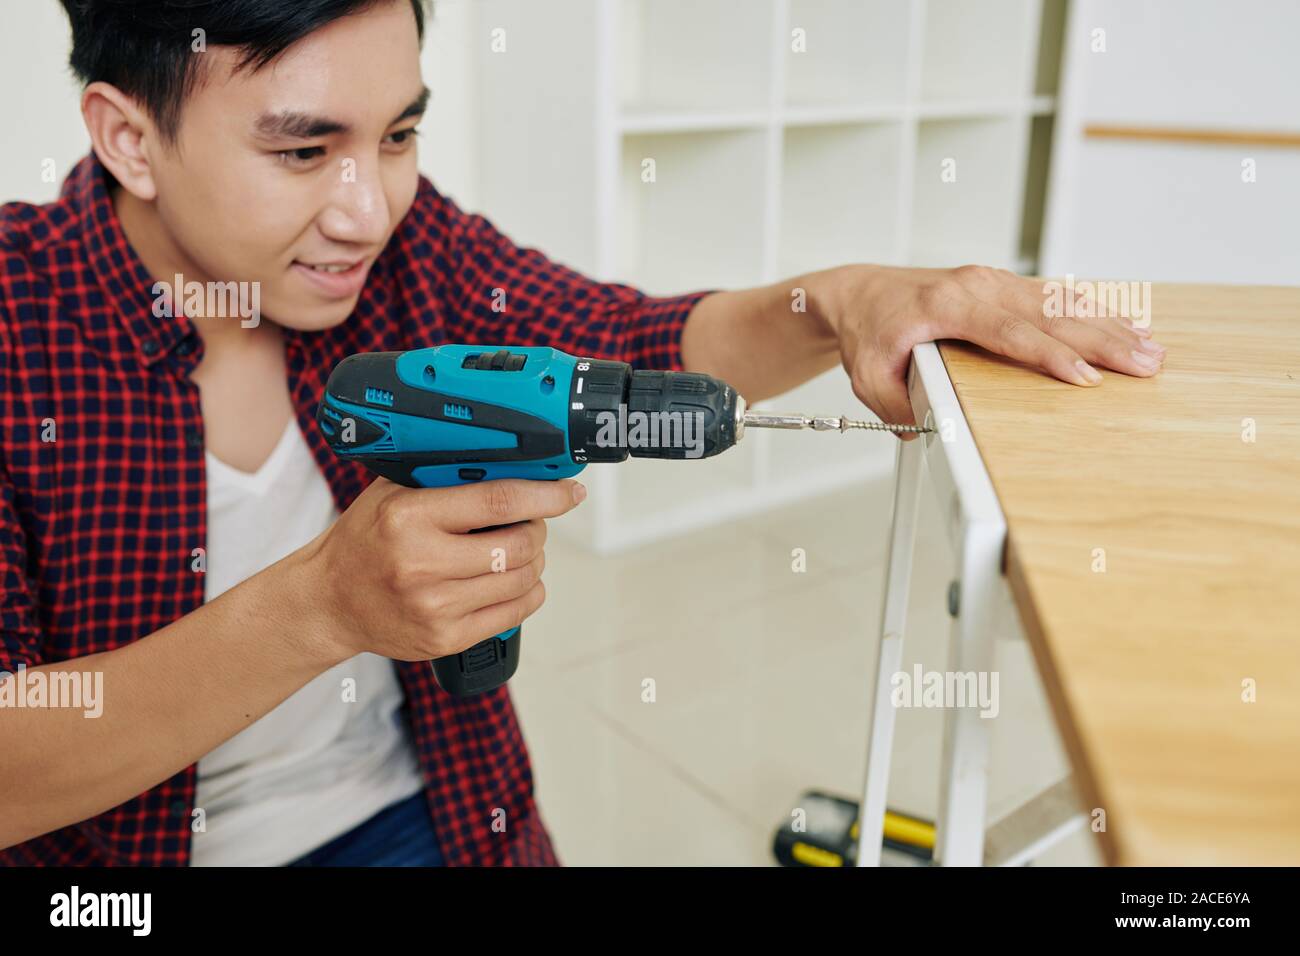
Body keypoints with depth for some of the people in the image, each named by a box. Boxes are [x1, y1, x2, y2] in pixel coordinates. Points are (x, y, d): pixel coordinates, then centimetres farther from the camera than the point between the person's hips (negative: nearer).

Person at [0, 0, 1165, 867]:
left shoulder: (413, 248, -6)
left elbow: (657, 342, 2)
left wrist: (840, 300, -17)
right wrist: (317, 609, -33)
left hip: (411, 817, 3)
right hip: (100, 847, -2)